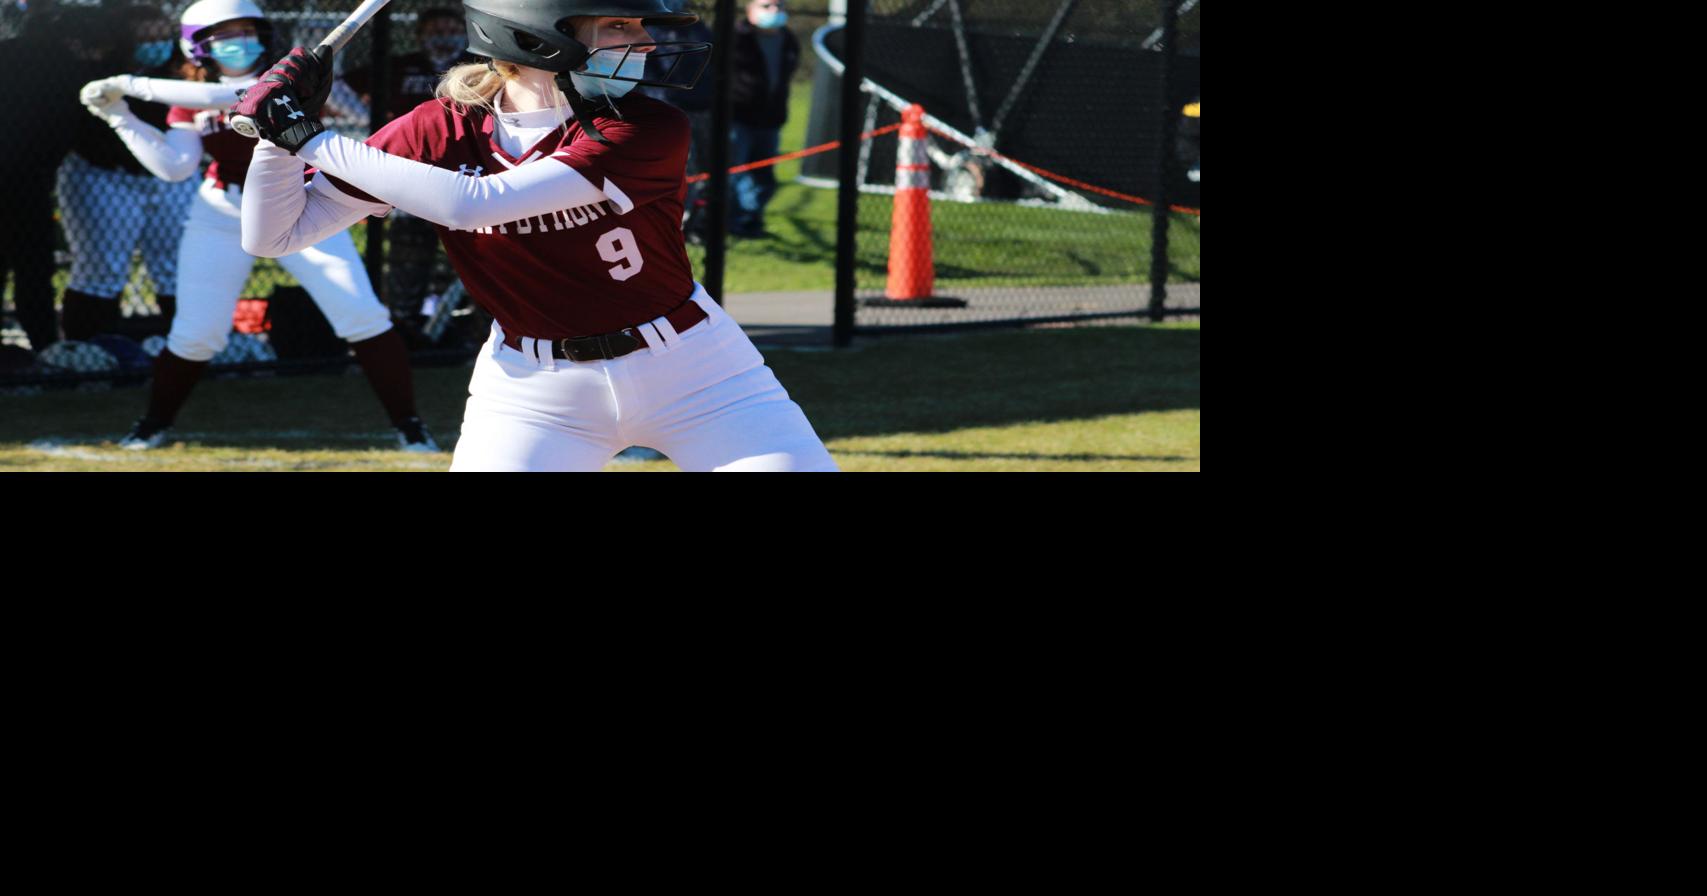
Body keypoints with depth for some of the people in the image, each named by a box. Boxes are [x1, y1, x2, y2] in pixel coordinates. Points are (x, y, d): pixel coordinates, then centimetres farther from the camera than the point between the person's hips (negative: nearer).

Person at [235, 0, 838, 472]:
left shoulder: (651, 130, -19)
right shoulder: (442, 134, -11)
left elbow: (478, 204, -31)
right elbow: (274, 235, -5)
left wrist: (316, 142, -28)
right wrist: (278, 132, -22)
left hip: (692, 370, 0)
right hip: (536, 391, 0)